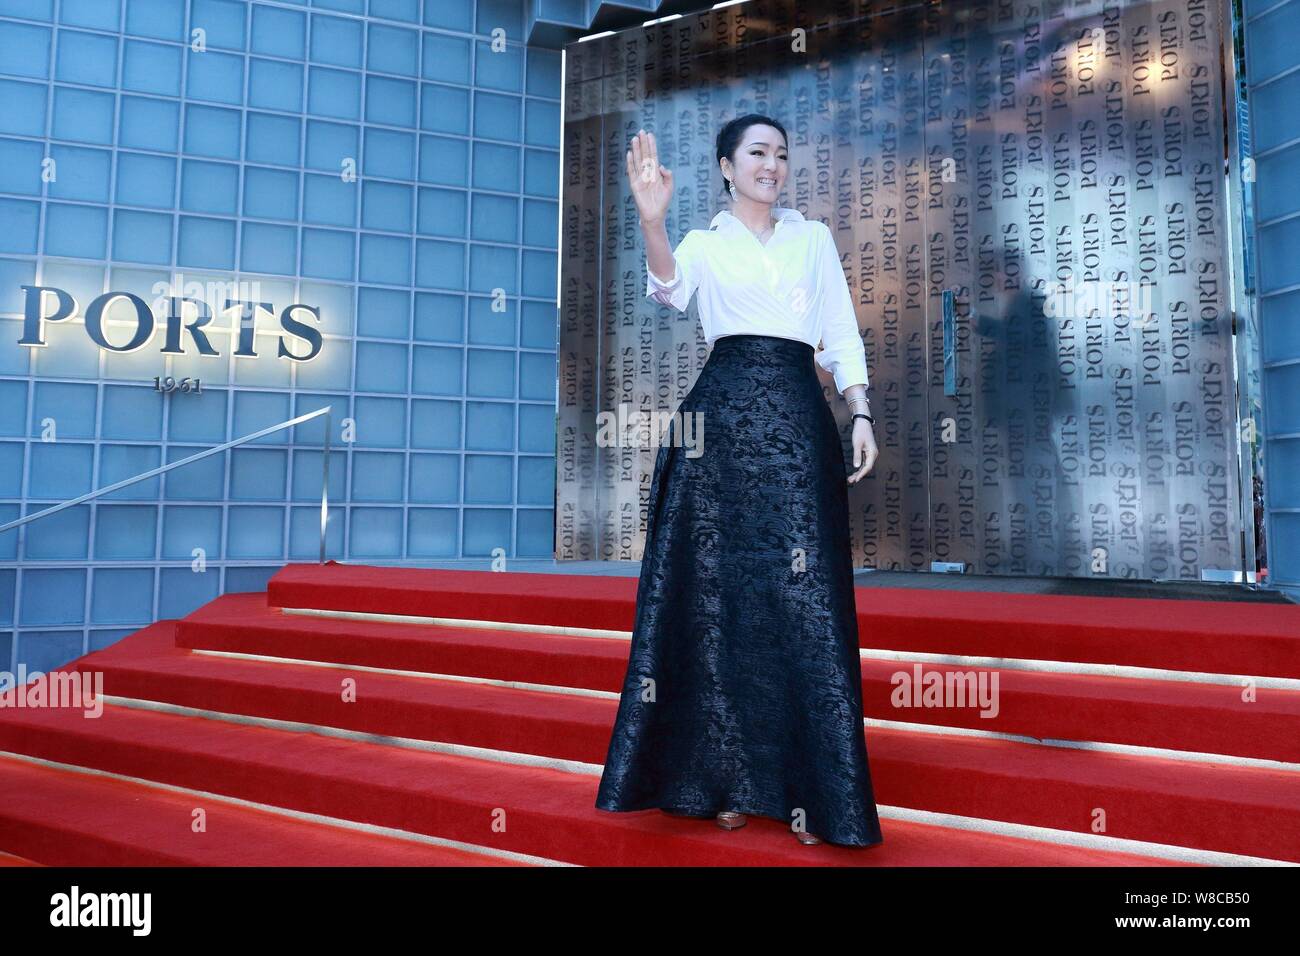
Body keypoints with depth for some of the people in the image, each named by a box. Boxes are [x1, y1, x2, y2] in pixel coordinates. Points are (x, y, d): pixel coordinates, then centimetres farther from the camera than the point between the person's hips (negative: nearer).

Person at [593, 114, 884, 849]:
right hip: (724, 417, 0)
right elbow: (671, 289, -11)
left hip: (799, 418, 1)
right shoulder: (704, 242, 13)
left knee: (804, 600, -4)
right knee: (721, 597, 0)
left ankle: (810, 789, 3)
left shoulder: (814, 237, 18)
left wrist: (861, 414, 0)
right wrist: (653, 219, -30)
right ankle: (728, 778, 12)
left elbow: (842, 333, 13)